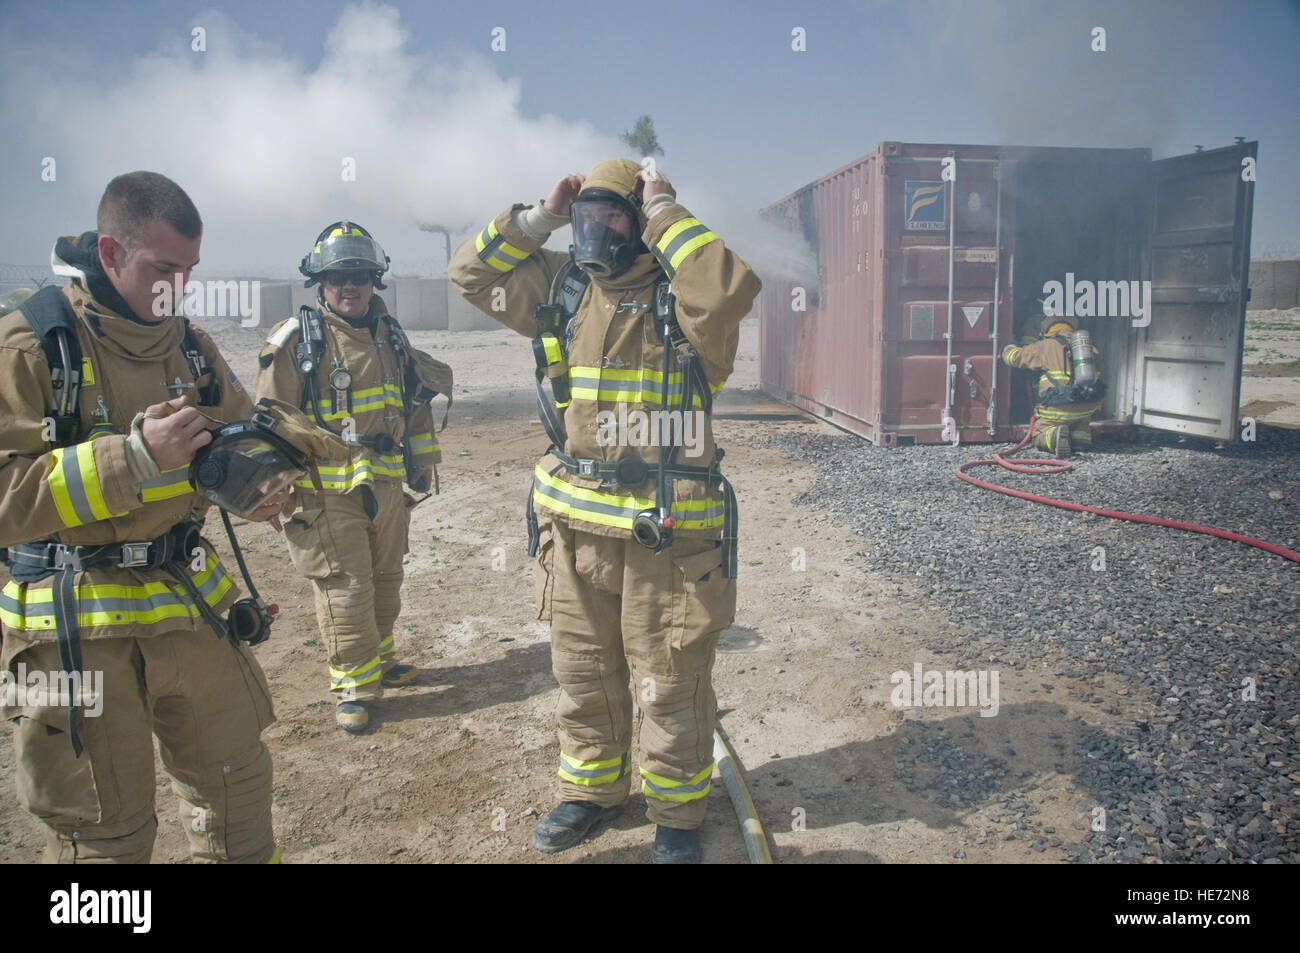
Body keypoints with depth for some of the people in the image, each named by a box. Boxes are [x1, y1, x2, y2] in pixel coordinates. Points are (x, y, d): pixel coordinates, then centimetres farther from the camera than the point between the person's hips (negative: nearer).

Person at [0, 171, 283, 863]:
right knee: (105, 835, 9)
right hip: (74, 630, -5)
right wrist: (133, 457, -27)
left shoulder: (190, 345, 8)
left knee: (238, 786, 17)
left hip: (192, 606, 6)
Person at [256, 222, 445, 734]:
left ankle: (379, 659, 35)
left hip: (387, 485, 6)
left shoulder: (390, 335, 10)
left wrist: (422, 459, 20)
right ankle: (353, 685, 12)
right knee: (344, 590, -2)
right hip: (328, 493, -6)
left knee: (385, 581, 17)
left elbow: (415, 400, 21)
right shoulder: (295, 340, -8)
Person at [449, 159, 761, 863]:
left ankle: (676, 811, 31)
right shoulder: (561, 289, 7)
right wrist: (538, 218, 0)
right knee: (582, 672, 20)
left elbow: (732, 288, -31)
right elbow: (470, 272, 11)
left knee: (672, 684, 10)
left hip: (668, 528, -5)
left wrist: (664, 213, -21)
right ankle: (591, 788, 42)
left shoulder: (679, 294, -9)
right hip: (575, 521, 6)